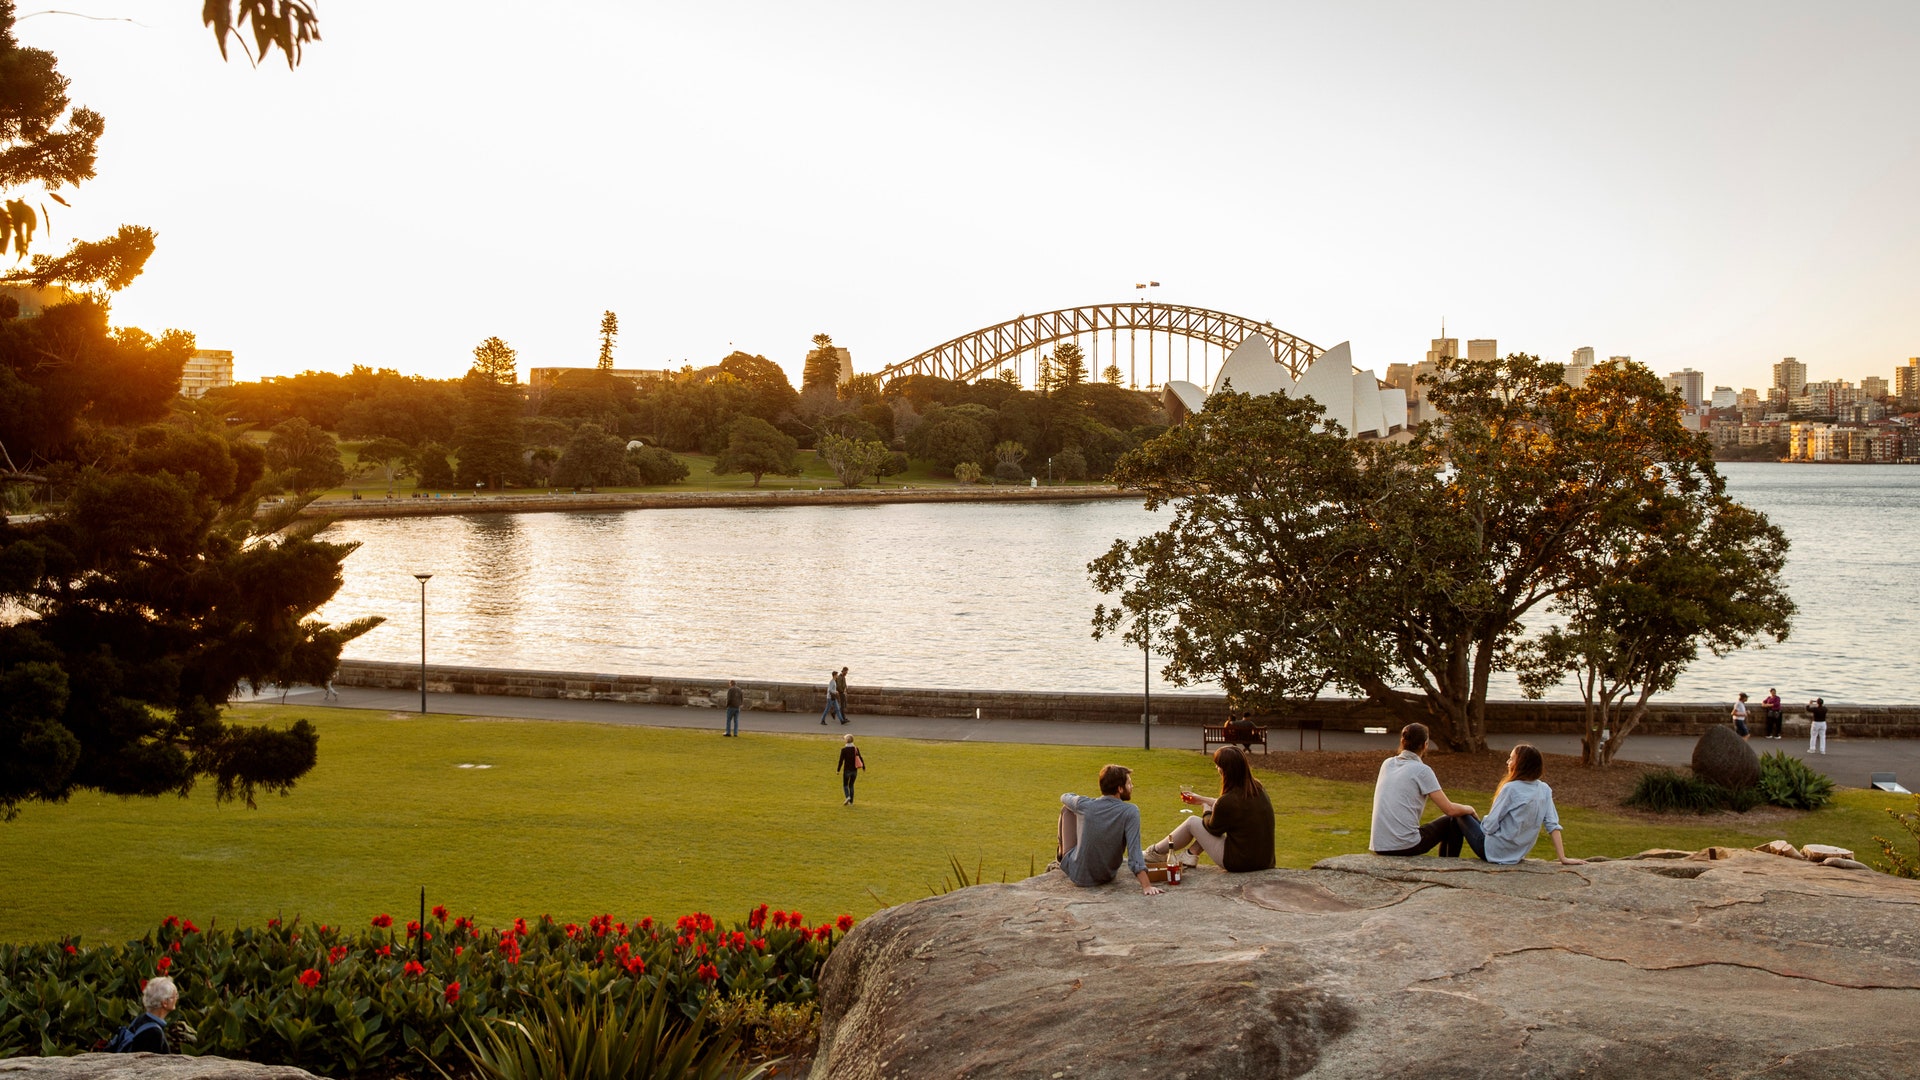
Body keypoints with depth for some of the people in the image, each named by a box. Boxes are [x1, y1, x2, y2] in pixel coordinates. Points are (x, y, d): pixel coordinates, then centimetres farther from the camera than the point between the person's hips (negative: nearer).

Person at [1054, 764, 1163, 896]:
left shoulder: (1084, 805, -16)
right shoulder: (1130, 812, -22)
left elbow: (1064, 797, 9)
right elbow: (1134, 850, -30)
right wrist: (1146, 886, -33)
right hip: (1107, 877, 1)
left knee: (1066, 809, 15)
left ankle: (1061, 859, 39)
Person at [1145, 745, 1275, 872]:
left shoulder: (1228, 801, -25)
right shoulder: (1257, 789, -1)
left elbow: (1212, 827, -3)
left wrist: (1206, 808, 18)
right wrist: (1201, 799, 30)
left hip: (1239, 863, -7)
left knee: (1192, 822, 10)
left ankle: (1156, 853, 30)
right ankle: (1190, 855, 31)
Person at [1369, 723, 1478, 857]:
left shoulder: (1387, 764, 9)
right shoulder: (1422, 770, -8)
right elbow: (1450, 809, -6)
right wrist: (1469, 809, 11)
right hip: (1406, 845, -6)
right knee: (1454, 822, 15)